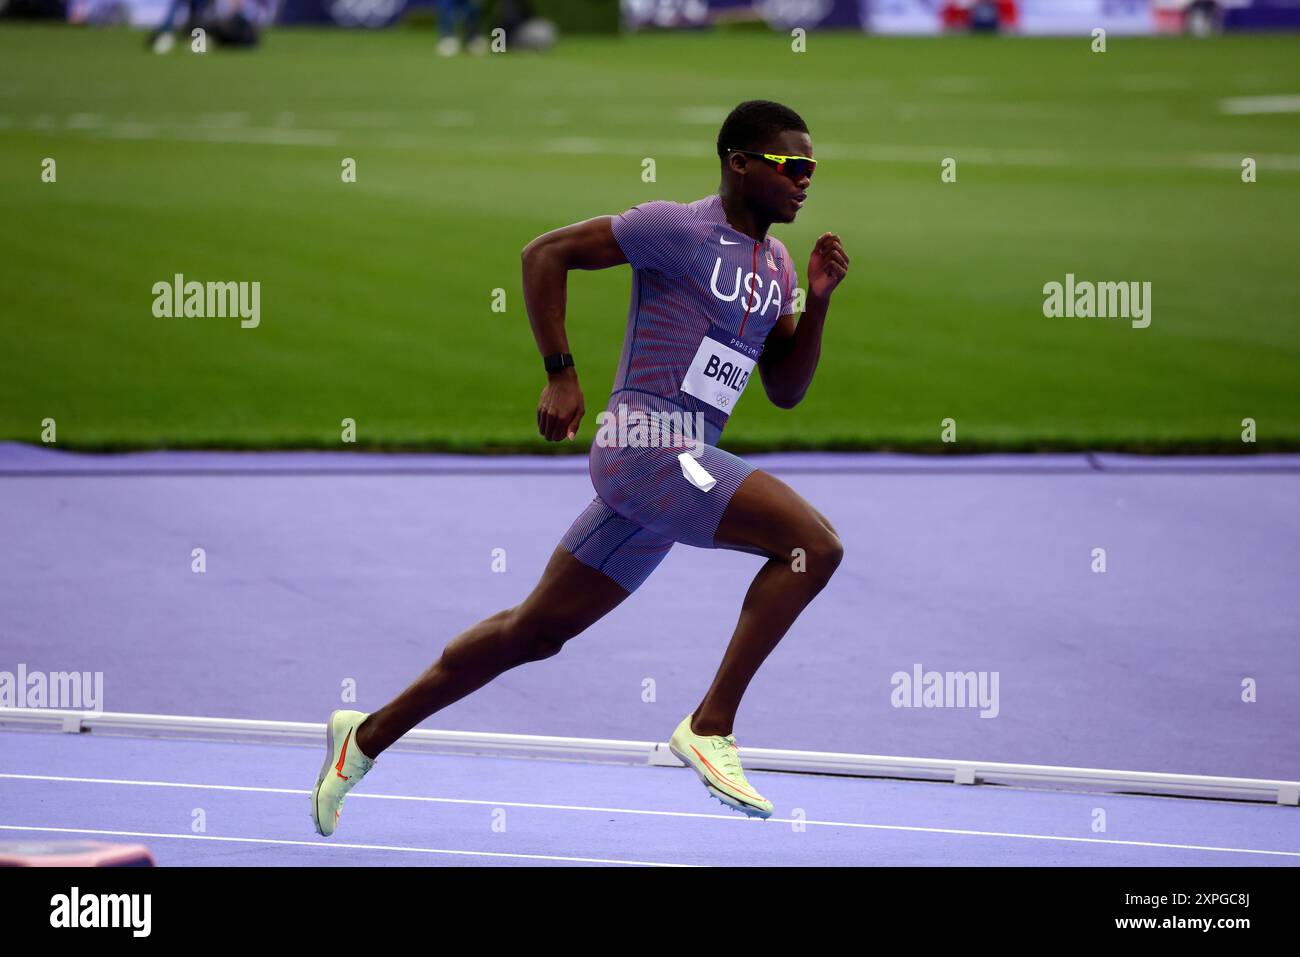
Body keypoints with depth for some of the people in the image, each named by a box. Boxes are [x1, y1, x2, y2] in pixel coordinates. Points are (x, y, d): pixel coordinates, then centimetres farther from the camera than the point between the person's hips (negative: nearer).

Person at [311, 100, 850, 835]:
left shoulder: (775, 266, 16)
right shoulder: (677, 229, -8)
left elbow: (786, 390, 18)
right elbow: (545, 253, -6)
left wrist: (818, 302, 3)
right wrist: (561, 375, -9)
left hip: (684, 466, 9)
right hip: (645, 445, -9)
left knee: (537, 632, 14)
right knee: (815, 544, -21)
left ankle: (369, 735, 24)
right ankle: (711, 728, -18)